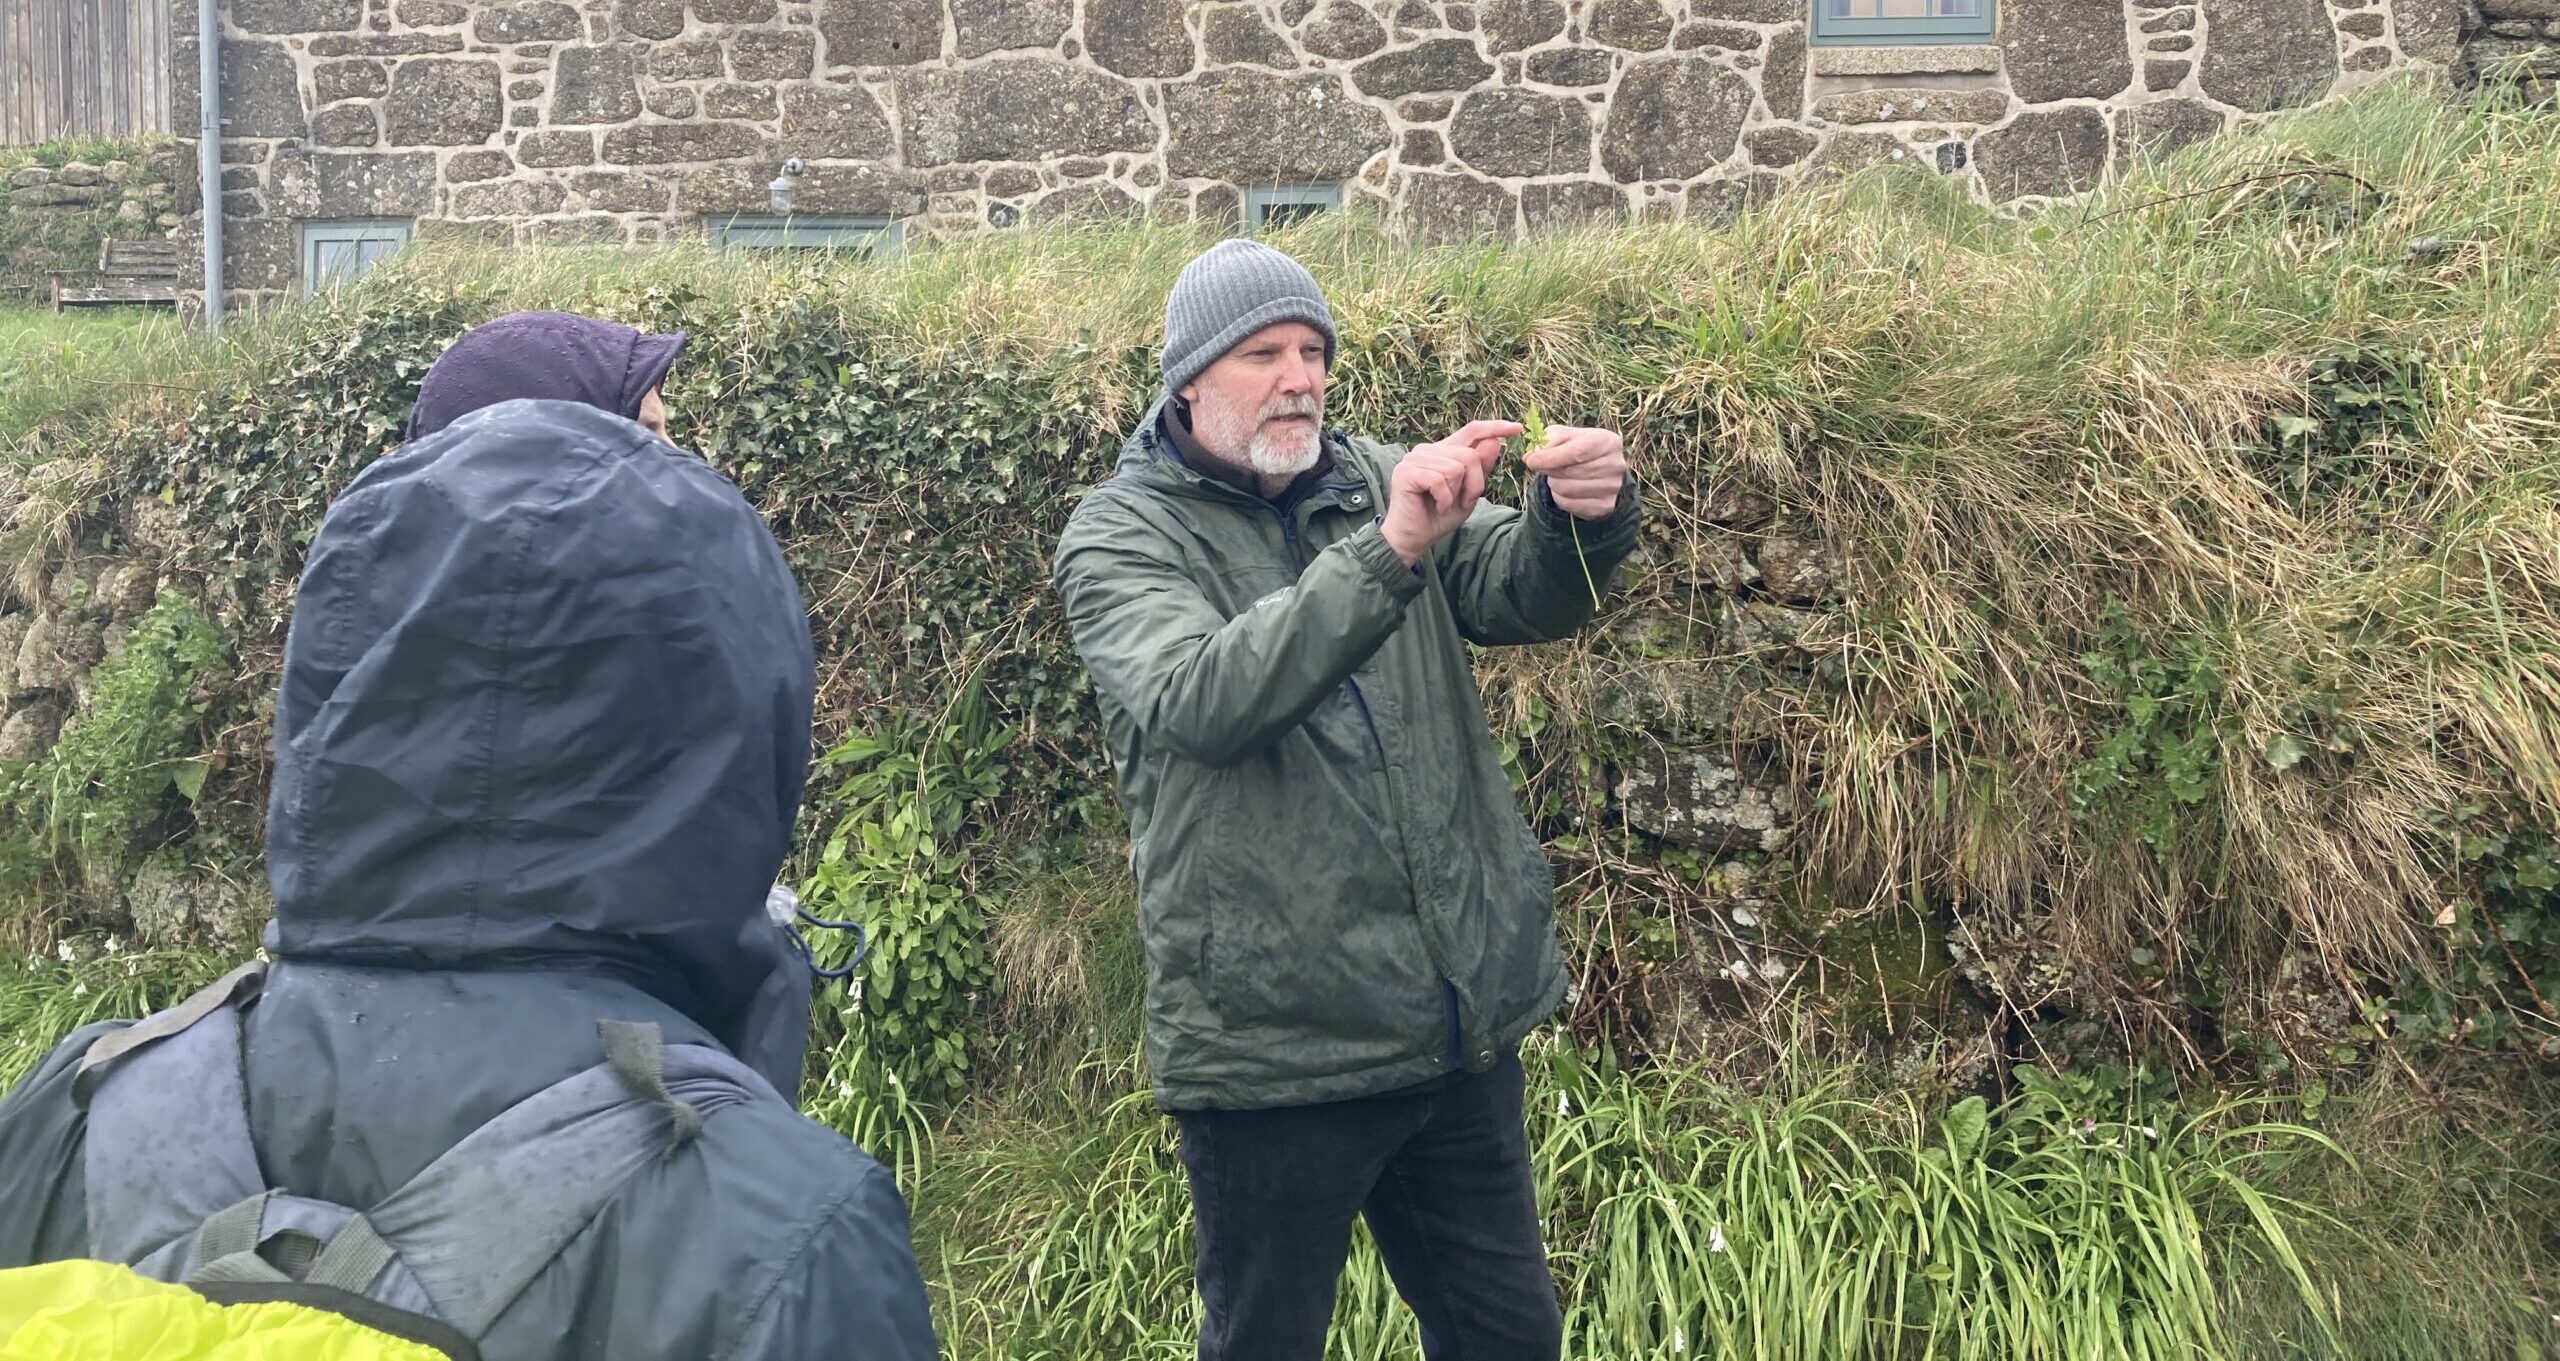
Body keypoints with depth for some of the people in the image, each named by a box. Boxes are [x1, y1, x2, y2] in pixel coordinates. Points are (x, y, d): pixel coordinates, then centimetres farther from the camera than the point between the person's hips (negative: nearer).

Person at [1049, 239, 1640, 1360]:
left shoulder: (1377, 484, 8)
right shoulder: (1119, 535, -5)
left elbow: (1525, 592, -6)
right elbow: (1200, 701, -24)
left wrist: (1581, 514, -29)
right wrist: (1388, 551, -34)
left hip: (1465, 1016, 5)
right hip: (1271, 1044, -4)